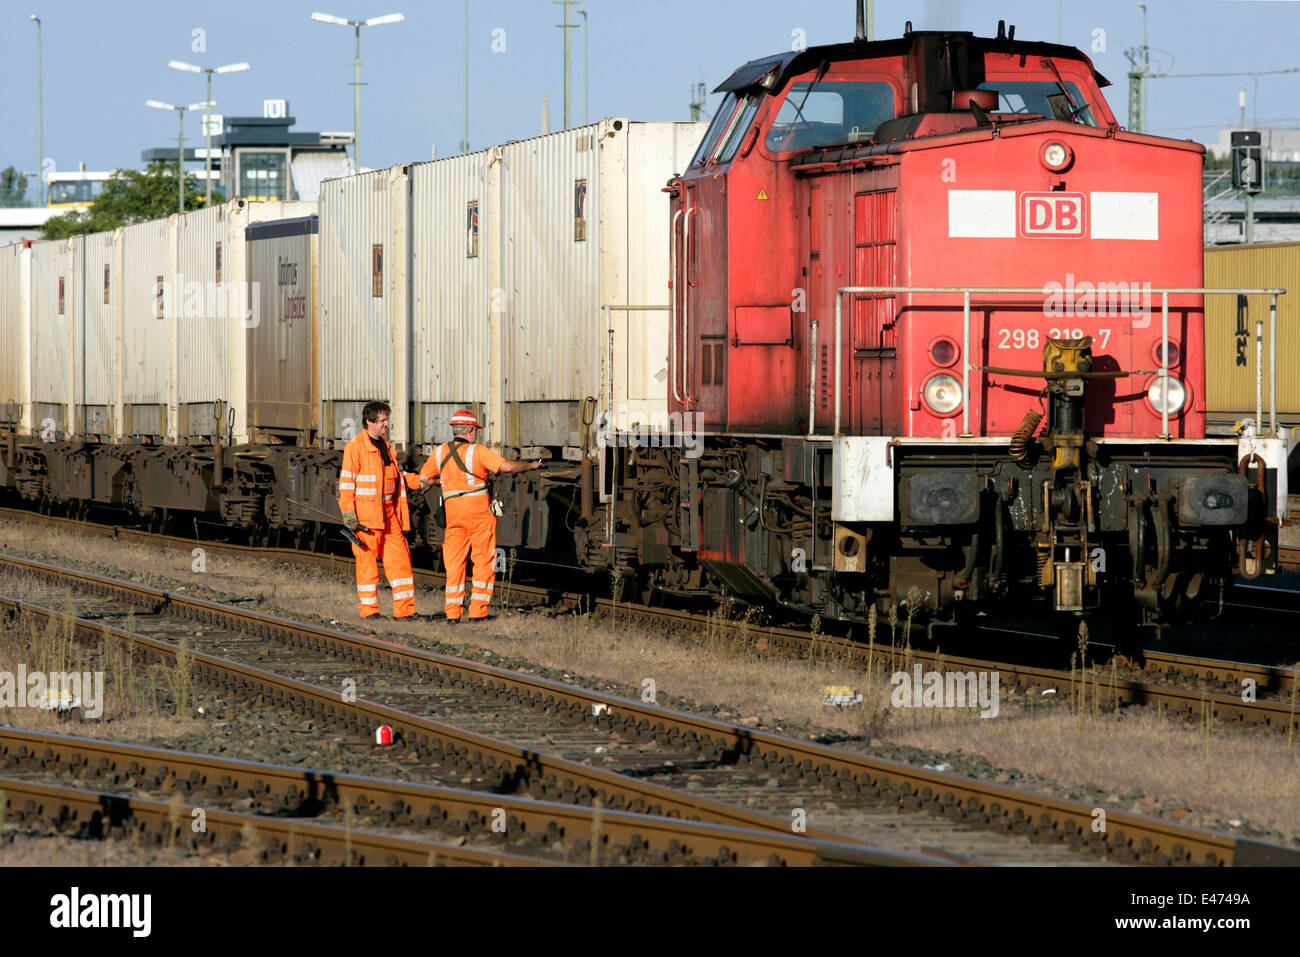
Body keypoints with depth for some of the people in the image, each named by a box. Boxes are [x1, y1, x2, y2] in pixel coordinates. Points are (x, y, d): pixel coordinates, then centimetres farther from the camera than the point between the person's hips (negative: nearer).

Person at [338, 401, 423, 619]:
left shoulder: (385, 446, 17)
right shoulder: (355, 446, -6)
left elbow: (398, 475, 27)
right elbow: (347, 482, -9)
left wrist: (422, 480, 13)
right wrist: (349, 514, -15)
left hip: (388, 512, 7)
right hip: (365, 513, -7)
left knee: (399, 557, 3)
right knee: (367, 560, -3)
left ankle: (404, 608, 5)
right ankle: (368, 609, 4)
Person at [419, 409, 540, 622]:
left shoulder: (439, 452, 5)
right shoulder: (477, 451, -9)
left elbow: (423, 479, 11)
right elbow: (507, 466, -14)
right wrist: (530, 465, 3)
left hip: (453, 512, 4)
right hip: (479, 511, -4)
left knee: (454, 562, 8)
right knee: (484, 561, 5)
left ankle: (453, 612, 3)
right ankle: (477, 610, 2)